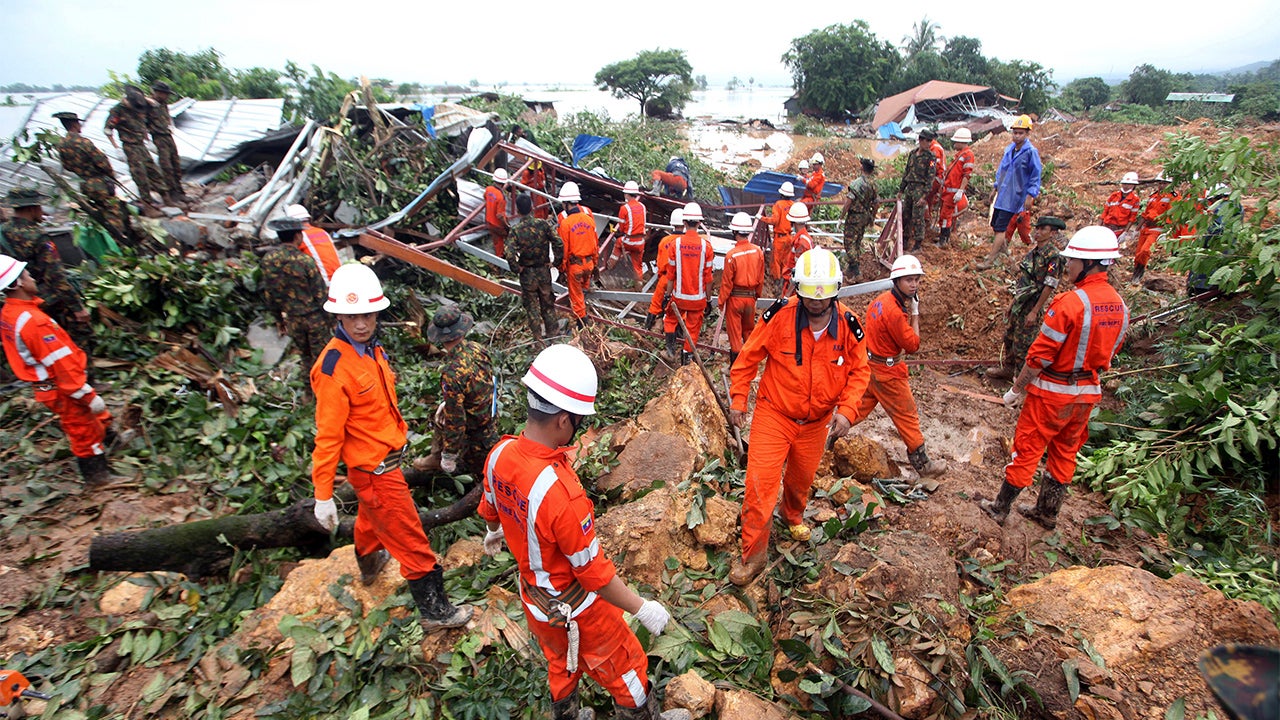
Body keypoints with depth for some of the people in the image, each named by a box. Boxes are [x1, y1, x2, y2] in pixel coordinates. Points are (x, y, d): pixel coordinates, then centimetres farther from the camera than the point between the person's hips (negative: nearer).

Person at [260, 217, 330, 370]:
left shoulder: (268, 260, -7)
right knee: (321, 355, 9)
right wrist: (329, 317, -1)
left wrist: (279, 317, 15)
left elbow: (269, 294, 2)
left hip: (292, 319, 4)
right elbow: (320, 294, -16)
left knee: (305, 355, 20)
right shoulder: (306, 261, -21)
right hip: (314, 317, -4)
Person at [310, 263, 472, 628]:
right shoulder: (334, 368, -27)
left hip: (385, 455, 9)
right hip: (374, 469, -9)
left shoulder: (371, 347, -2)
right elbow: (328, 434, -22)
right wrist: (323, 495, -17)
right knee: (411, 540, 3)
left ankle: (369, 562, 61)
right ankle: (434, 611, 19)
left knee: (372, 515, 34)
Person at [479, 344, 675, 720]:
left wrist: (494, 531, 28)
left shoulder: (500, 453, -17)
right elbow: (592, 570, -28)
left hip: (533, 596, 7)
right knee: (625, 666, 20)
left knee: (561, 664, 33)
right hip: (574, 609, -7)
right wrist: (642, 608, -14)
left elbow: (489, 507, 5)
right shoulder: (562, 493, -41)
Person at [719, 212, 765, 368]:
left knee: (734, 331, 7)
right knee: (749, 329, 21)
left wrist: (721, 301, -3)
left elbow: (727, 281, -14)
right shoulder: (758, 251, -6)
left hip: (735, 297, -4)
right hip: (751, 297, 4)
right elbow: (761, 278, 4)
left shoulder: (731, 254, -20)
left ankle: (736, 365, 14)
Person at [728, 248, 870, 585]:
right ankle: (753, 554, 8)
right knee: (760, 483, -10)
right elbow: (749, 356, -8)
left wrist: (846, 410, -14)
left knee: (802, 478, 23)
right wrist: (738, 399, -7)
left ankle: (793, 515, 58)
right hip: (773, 415, -3)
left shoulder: (849, 326, -12)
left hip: (816, 422, 3)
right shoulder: (780, 315, -20)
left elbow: (860, 371, 0)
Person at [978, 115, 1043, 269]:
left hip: (1014, 197, -7)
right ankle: (1001, 249, 35)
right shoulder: (1009, 149, 8)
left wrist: (1030, 196, -14)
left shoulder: (1031, 152, -11)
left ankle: (990, 261, -8)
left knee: (1000, 228, -10)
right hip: (1001, 195, 7)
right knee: (995, 225, 13)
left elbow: (1036, 176, -9)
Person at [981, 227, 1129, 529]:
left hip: (1052, 392, -7)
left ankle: (1000, 508, 20)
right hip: (1088, 392, 7)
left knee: (1026, 450, 6)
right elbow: (1108, 353, 11)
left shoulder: (1069, 303, -24)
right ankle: (1047, 512, 33)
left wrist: (1016, 389, -12)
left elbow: (1041, 355, -21)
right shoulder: (1119, 305, 1)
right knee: (1064, 453, 19)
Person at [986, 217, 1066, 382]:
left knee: (1023, 343, 0)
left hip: (1032, 306, -8)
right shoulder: (1033, 252, 7)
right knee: (1009, 336, 19)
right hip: (1020, 302, 8)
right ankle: (1007, 368, 35)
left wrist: (1034, 312, -20)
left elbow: (1049, 287, -19)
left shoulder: (1052, 256, -18)